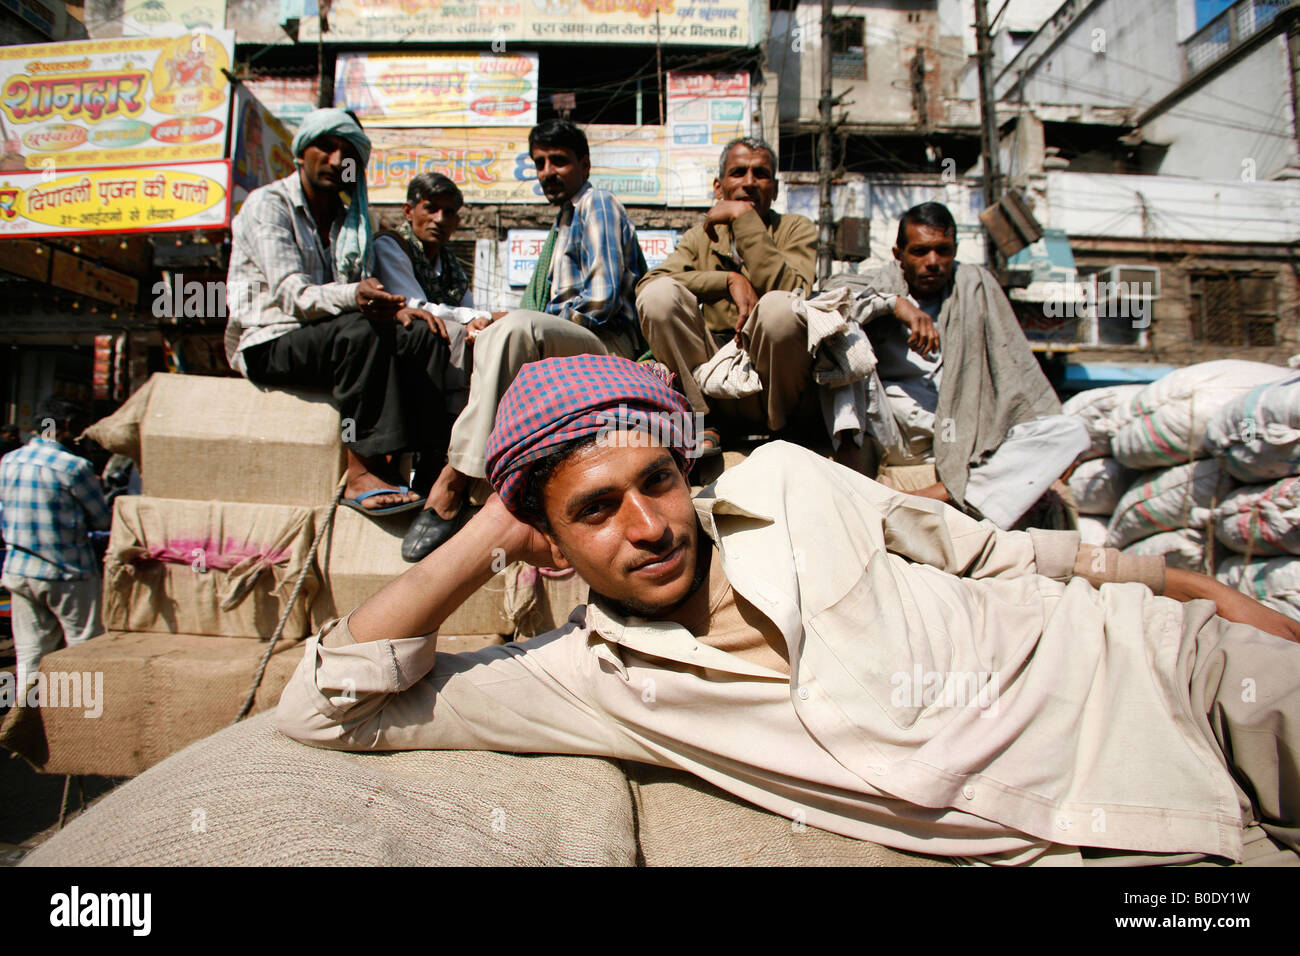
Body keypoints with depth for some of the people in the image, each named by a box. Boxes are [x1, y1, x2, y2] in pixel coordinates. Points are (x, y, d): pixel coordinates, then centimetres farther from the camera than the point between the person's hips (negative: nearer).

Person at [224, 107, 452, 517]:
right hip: (267, 344, -6)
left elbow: (366, 297, 9)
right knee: (359, 331, -35)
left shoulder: (352, 216, 17)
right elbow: (293, 295, -18)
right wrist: (353, 296, -37)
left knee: (421, 334, -19)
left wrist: (390, 306, -16)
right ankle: (360, 474, -37)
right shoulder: (267, 204, -3)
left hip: (326, 335, 6)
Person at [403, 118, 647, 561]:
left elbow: (603, 298, -12)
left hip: (608, 346, -10)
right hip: (562, 349, 10)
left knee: (516, 327, -36)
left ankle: (454, 482, -40)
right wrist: (498, 325, 6)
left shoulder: (597, 204, 3)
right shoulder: (562, 224, 32)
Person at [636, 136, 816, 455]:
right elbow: (645, 283, -6)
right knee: (658, 294, -17)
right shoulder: (700, 237, 13)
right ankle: (699, 423, -12)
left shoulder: (796, 229, 5)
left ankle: (781, 429, -9)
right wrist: (730, 280, -15)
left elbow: (794, 292, -18)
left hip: (774, 380, -2)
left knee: (778, 307, -32)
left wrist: (743, 216, -15)